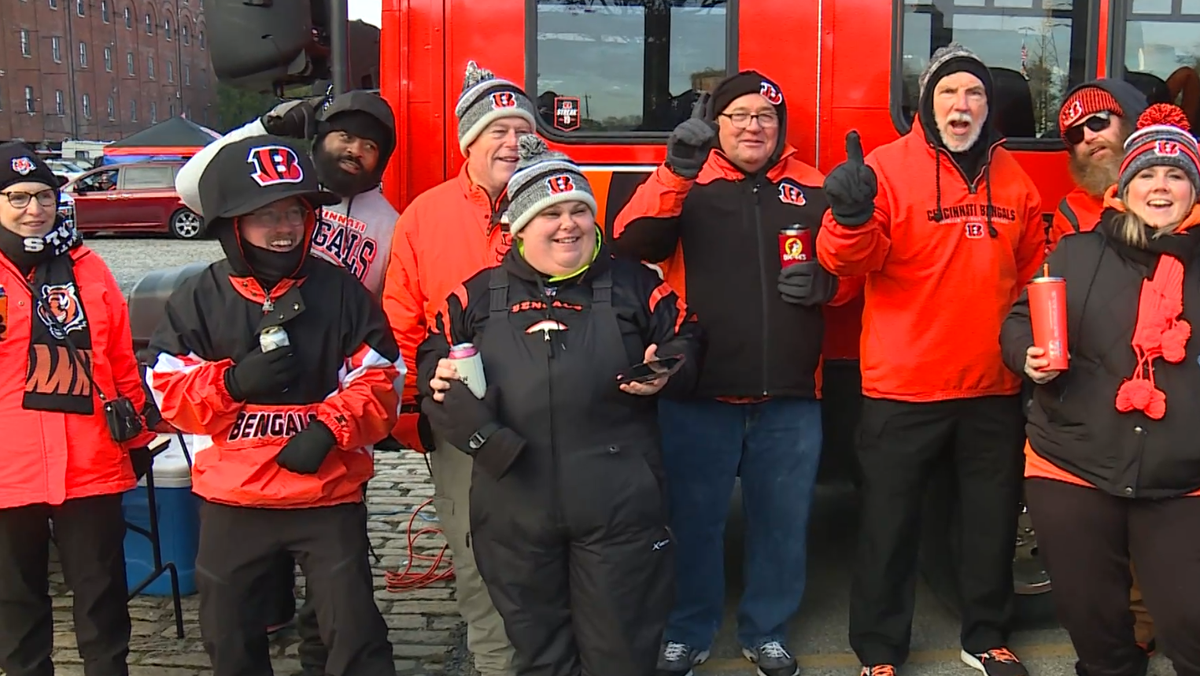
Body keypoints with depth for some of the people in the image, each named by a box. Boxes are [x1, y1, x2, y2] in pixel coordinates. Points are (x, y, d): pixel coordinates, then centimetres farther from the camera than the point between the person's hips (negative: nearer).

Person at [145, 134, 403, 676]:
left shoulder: (342, 290, -2)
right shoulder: (199, 300, 1)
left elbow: (379, 379, -3)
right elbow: (168, 391, -3)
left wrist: (329, 428, -18)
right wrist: (235, 381, -21)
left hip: (329, 492, -2)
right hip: (231, 497, 2)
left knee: (353, 627, 3)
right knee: (228, 632, 17)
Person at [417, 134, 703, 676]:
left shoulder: (634, 285, 4)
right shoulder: (479, 295, 7)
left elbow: (684, 337, 12)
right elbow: (434, 353, 17)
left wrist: (666, 370, -8)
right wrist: (443, 377, -5)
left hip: (618, 504, -1)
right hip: (514, 506, 2)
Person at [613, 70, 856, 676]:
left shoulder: (813, 189, 9)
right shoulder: (684, 185, 1)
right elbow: (631, 244, -16)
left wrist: (825, 282, -7)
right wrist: (676, 171, -29)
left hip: (789, 398, 3)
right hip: (699, 395, -2)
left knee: (783, 520, 13)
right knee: (694, 518, 9)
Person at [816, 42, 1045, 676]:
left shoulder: (1012, 177, 6)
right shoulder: (888, 167, -10)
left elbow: (1033, 267, 18)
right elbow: (847, 259, -21)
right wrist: (851, 216, -41)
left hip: (994, 386, 5)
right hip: (903, 388, -5)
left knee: (993, 517, 18)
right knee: (890, 521, 6)